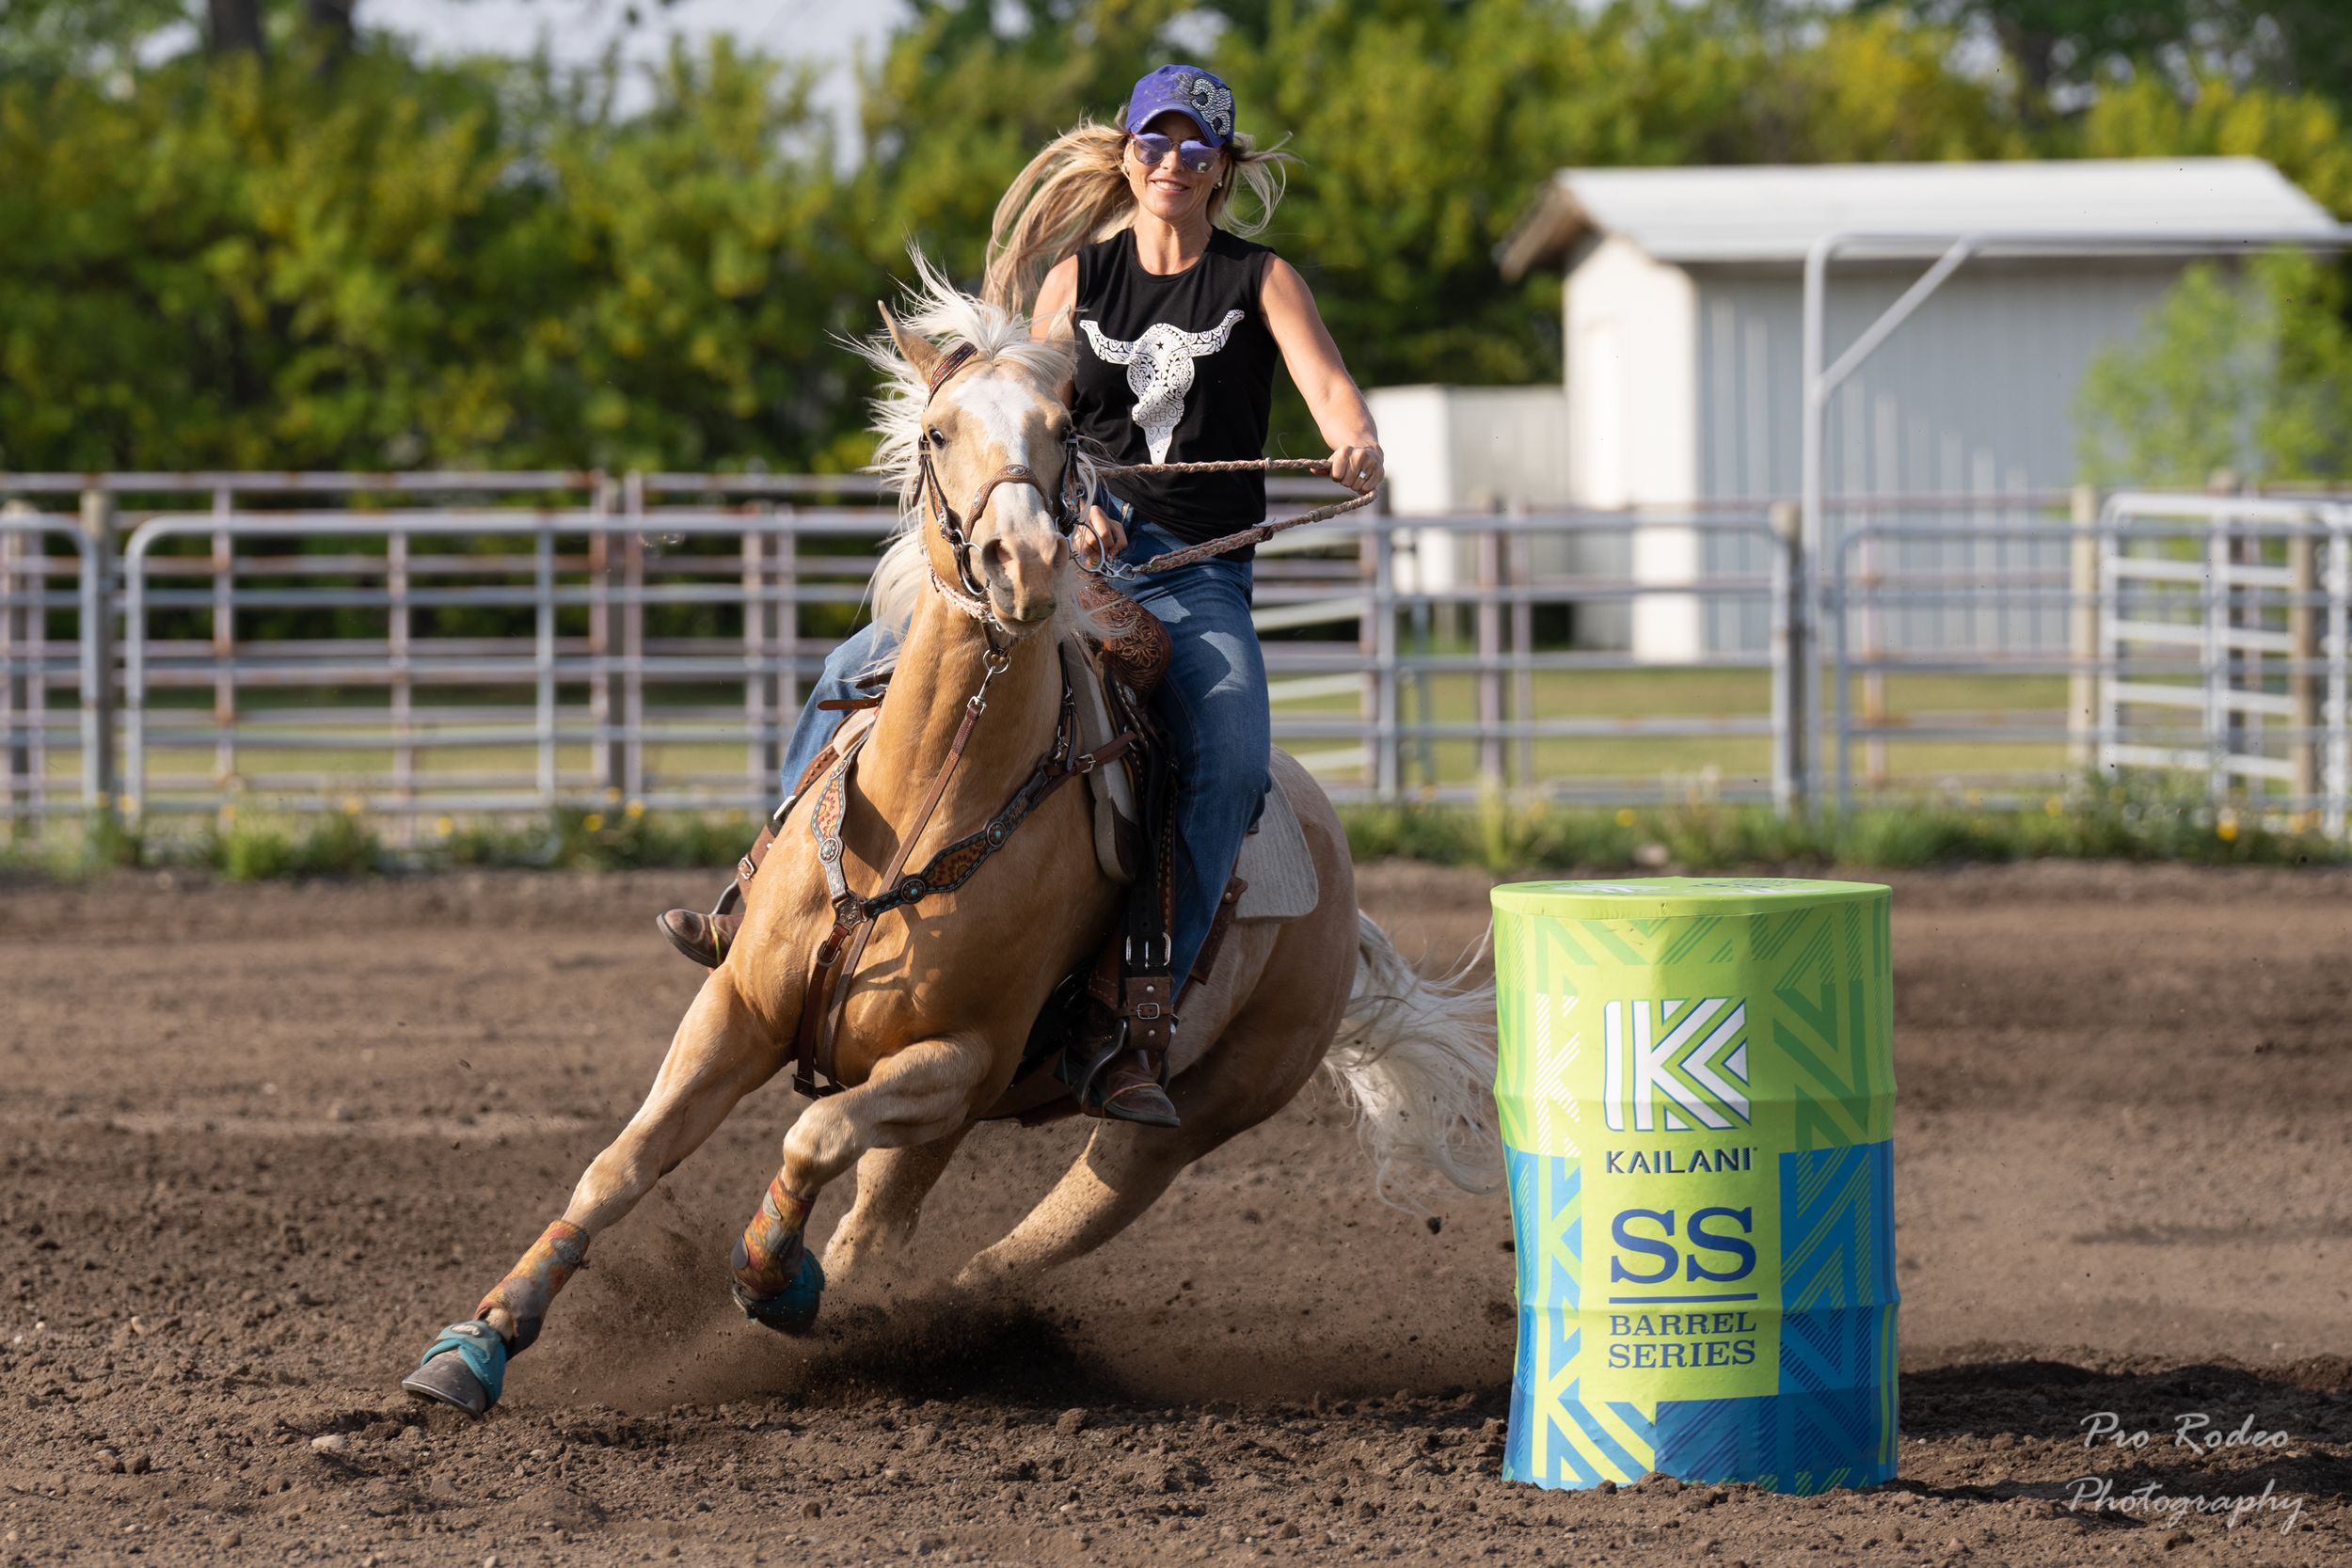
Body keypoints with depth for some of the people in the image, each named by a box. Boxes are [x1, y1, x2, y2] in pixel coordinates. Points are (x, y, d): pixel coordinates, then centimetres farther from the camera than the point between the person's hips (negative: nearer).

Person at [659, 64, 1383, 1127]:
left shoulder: (1260, 281, 4)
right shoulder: (1077, 277, 11)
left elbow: (1326, 380, -14)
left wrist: (1356, 443, -38)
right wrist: (1069, 509, -17)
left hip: (1199, 580, -3)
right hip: (1072, 551, 3)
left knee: (1231, 762, -31)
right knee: (865, 670, -9)